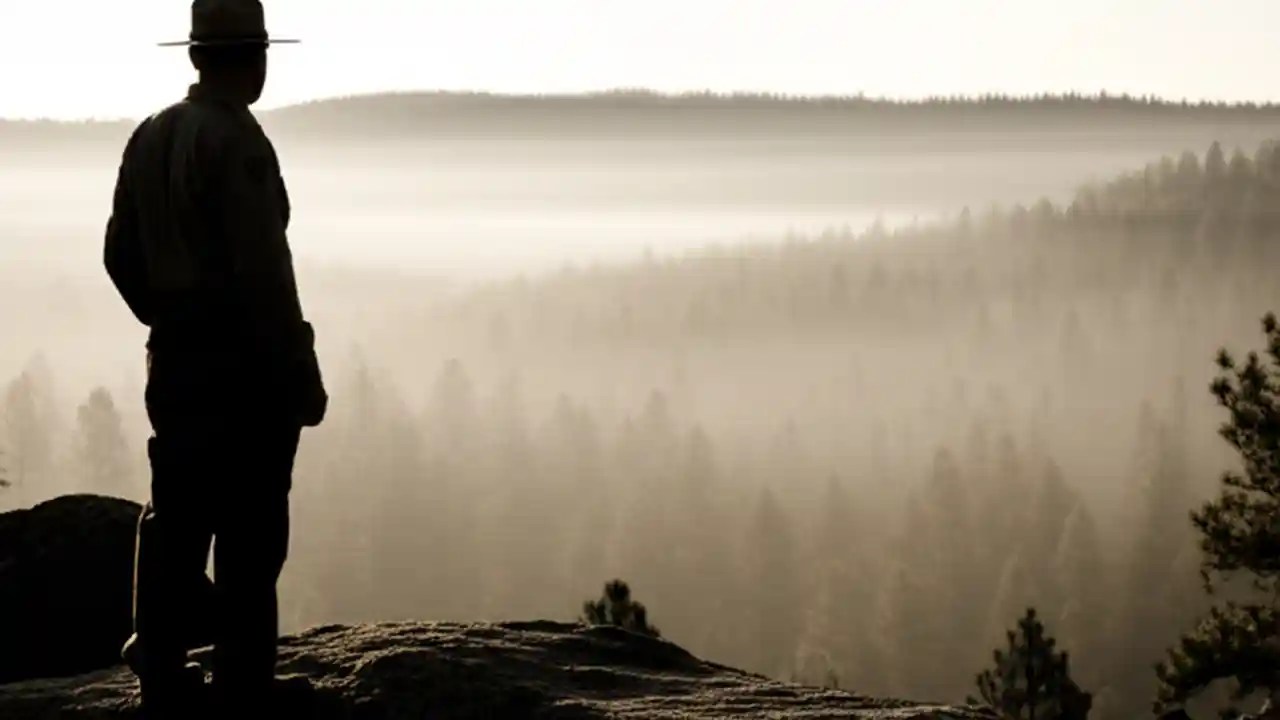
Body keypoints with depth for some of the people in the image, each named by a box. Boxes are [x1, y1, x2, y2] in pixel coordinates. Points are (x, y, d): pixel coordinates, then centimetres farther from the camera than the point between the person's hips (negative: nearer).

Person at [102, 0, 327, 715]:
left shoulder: (150, 138, 7)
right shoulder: (237, 142, -16)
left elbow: (122, 255, 13)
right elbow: (263, 270, -19)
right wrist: (300, 371, -14)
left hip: (175, 357, 8)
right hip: (244, 359, -8)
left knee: (177, 515, 12)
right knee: (250, 528, -1)